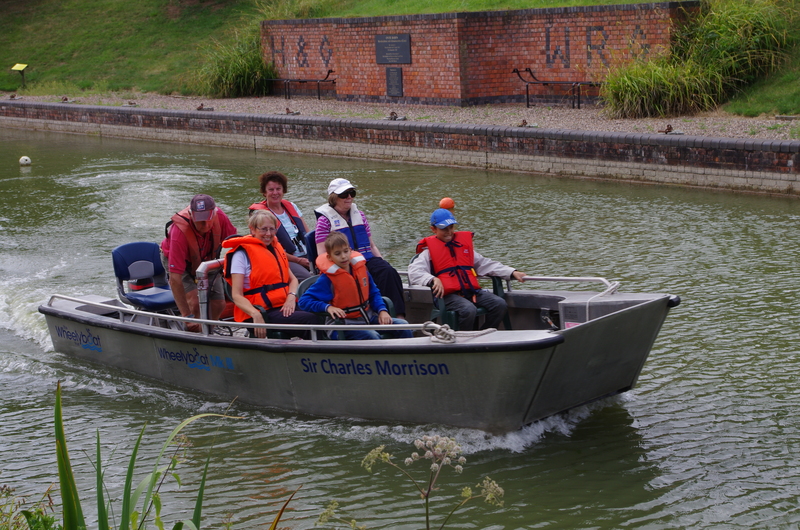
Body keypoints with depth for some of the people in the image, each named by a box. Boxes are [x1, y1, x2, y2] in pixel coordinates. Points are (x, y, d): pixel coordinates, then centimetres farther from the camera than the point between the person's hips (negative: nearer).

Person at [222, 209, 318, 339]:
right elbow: (237, 296, -8)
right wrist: (256, 315, -26)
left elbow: (292, 279, 22)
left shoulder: (277, 248, 21)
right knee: (310, 319, -30)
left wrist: (291, 297, -3)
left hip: (285, 307, 7)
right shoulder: (242, 253, -1)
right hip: (261, 314, -7)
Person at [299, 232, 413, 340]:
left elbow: (373, 293, 18)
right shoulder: (327, 278, -10)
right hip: (346, 323, -6)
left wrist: (382, 310, 1)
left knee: (403, 326, -7)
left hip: (369, 316, 6)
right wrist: (327, 307, -26)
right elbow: (304, 300, -13)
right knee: (372, 336, -33)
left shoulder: (361, 268, 7)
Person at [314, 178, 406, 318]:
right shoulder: (325, 220, 5)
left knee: (389, 272, -26)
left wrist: (382, 262, 8)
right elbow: (322, 254, -2)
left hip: (368, 260, 5)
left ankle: (399, 315, -37)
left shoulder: (359, 215, 22)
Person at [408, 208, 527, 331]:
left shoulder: (464, 242, 24)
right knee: (469, 310, -34)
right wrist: (433, 279, -25)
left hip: (472, 291, 6)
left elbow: (485, 264, 26)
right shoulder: (429, 250, 9)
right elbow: (414, 273, -4)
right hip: (449, 295, -6)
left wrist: (512, 273, 17)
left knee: (499, 304, -15)